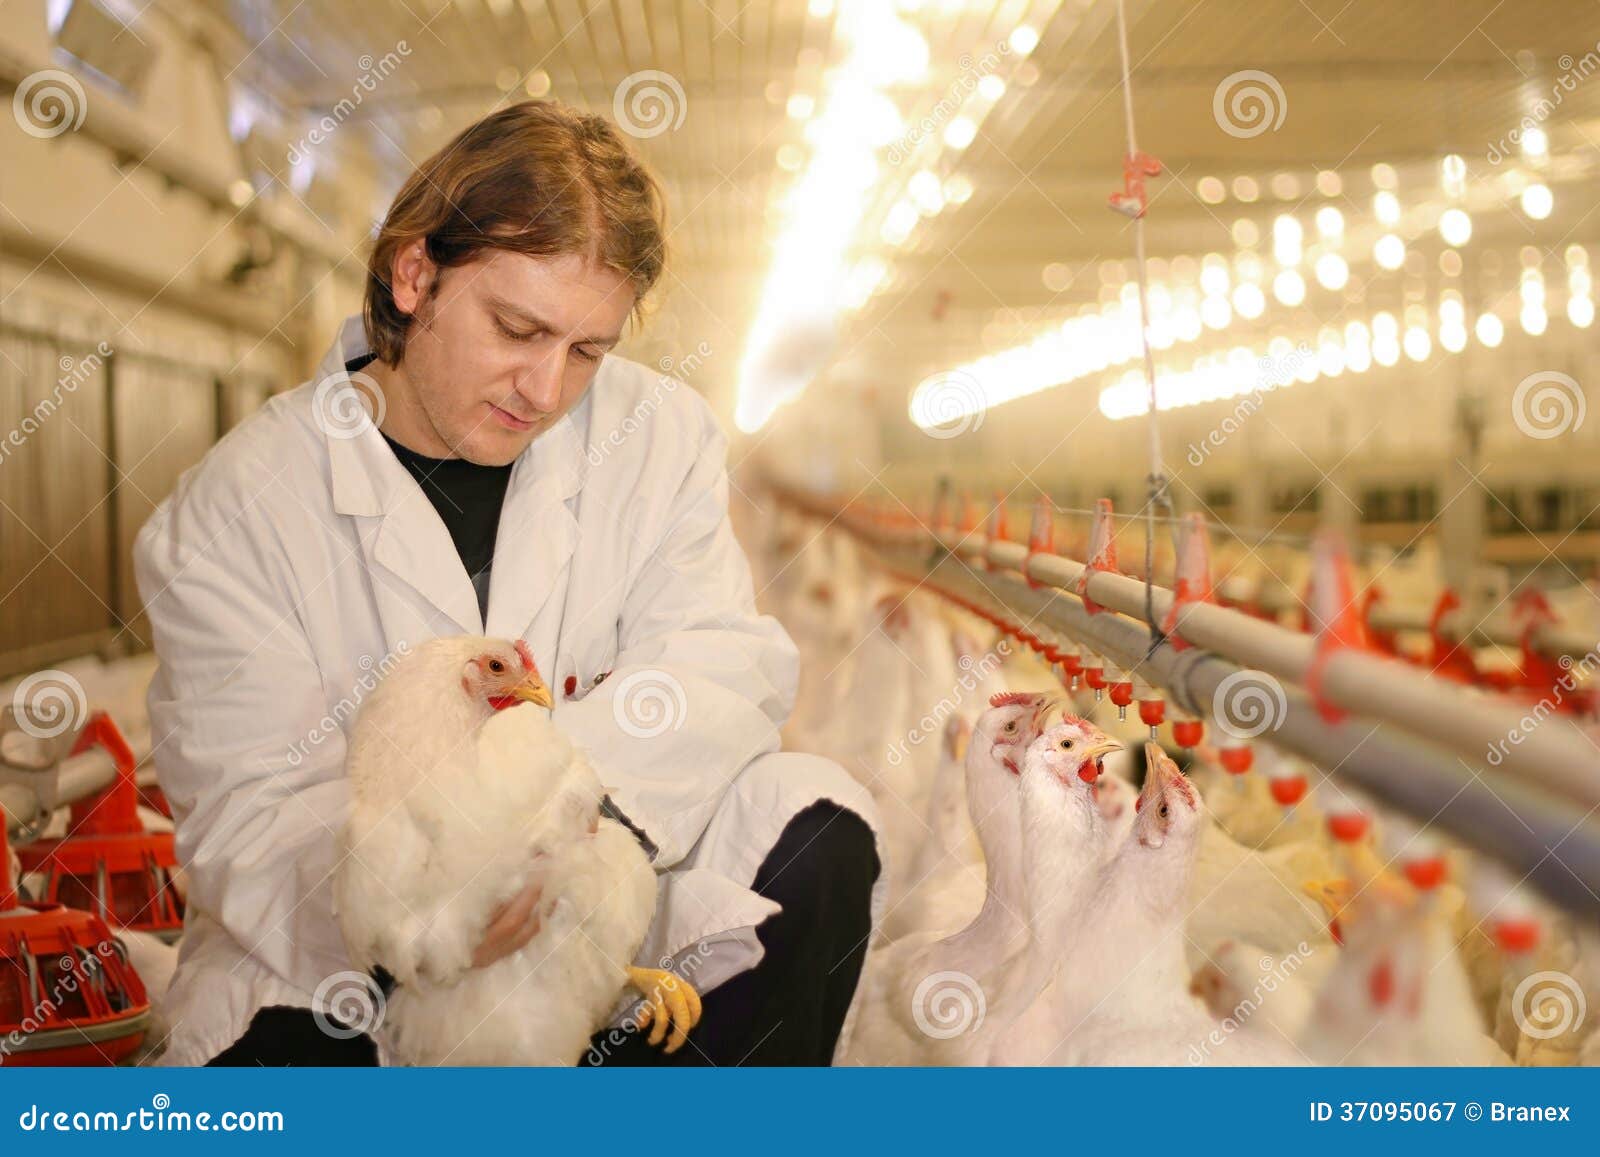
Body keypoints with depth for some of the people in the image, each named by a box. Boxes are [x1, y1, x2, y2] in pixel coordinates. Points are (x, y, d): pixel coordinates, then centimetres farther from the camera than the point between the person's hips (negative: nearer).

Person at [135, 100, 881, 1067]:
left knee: (816, 825, -21)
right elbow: (252, 804, -15)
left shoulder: (656, 433, 1)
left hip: (595, 909, 3)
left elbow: (726, 661, -11)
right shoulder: (235, 508, -9)